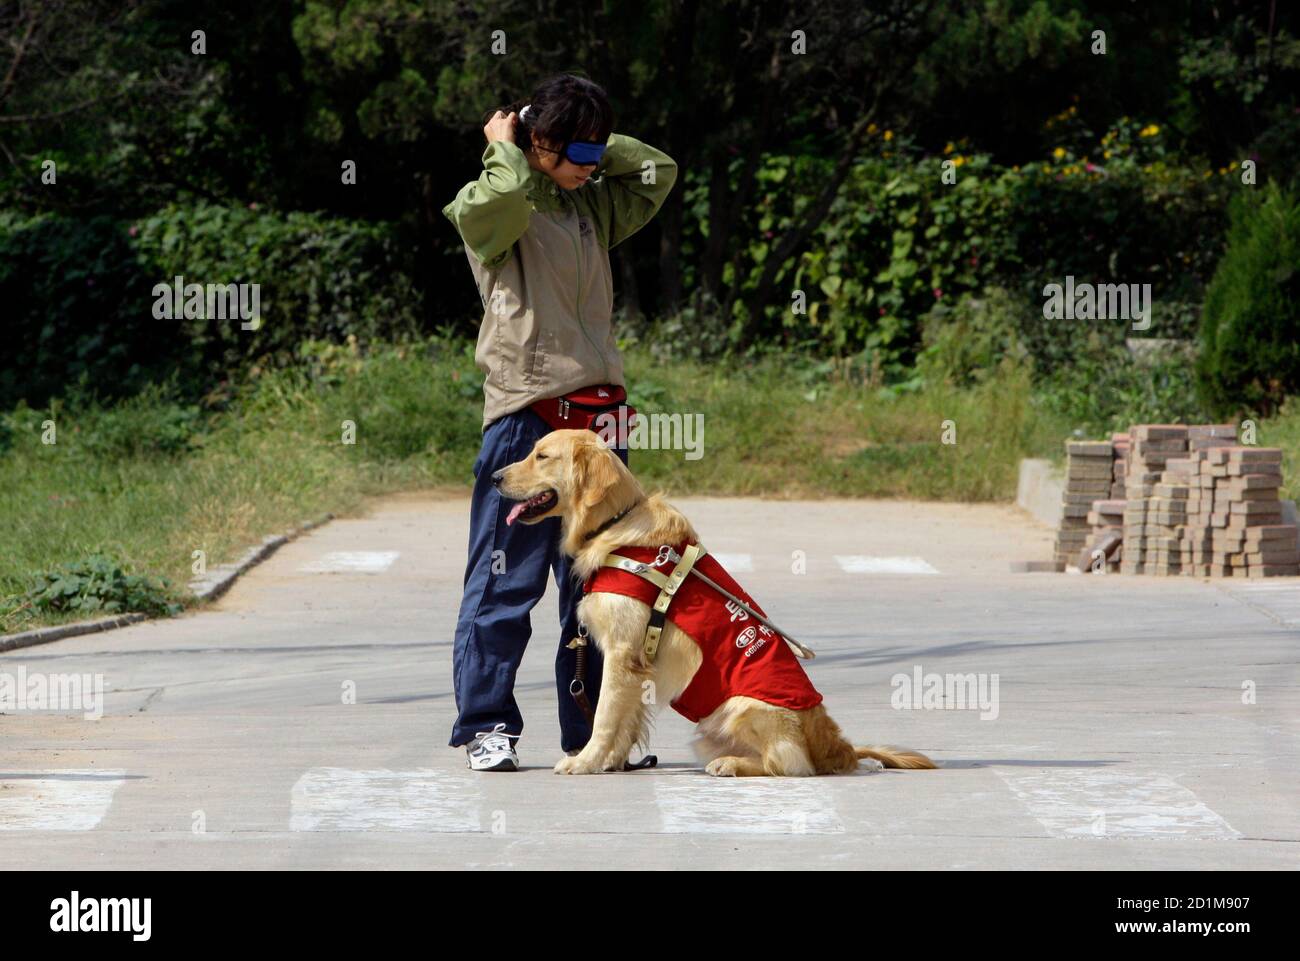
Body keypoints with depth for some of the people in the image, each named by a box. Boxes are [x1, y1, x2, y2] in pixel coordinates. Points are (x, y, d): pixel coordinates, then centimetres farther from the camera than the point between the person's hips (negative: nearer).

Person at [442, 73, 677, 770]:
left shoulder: (593, 207, 17)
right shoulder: (497, 207, -3)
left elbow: (658, 170, 23)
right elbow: (497, 199, -25)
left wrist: (596, 145, 13)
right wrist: (507, 146, -7)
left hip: (597, 418, 7)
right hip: (526, 416, -7)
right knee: (507, 581, -5)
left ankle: (591, 732, 14)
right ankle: (485, 726, 1)